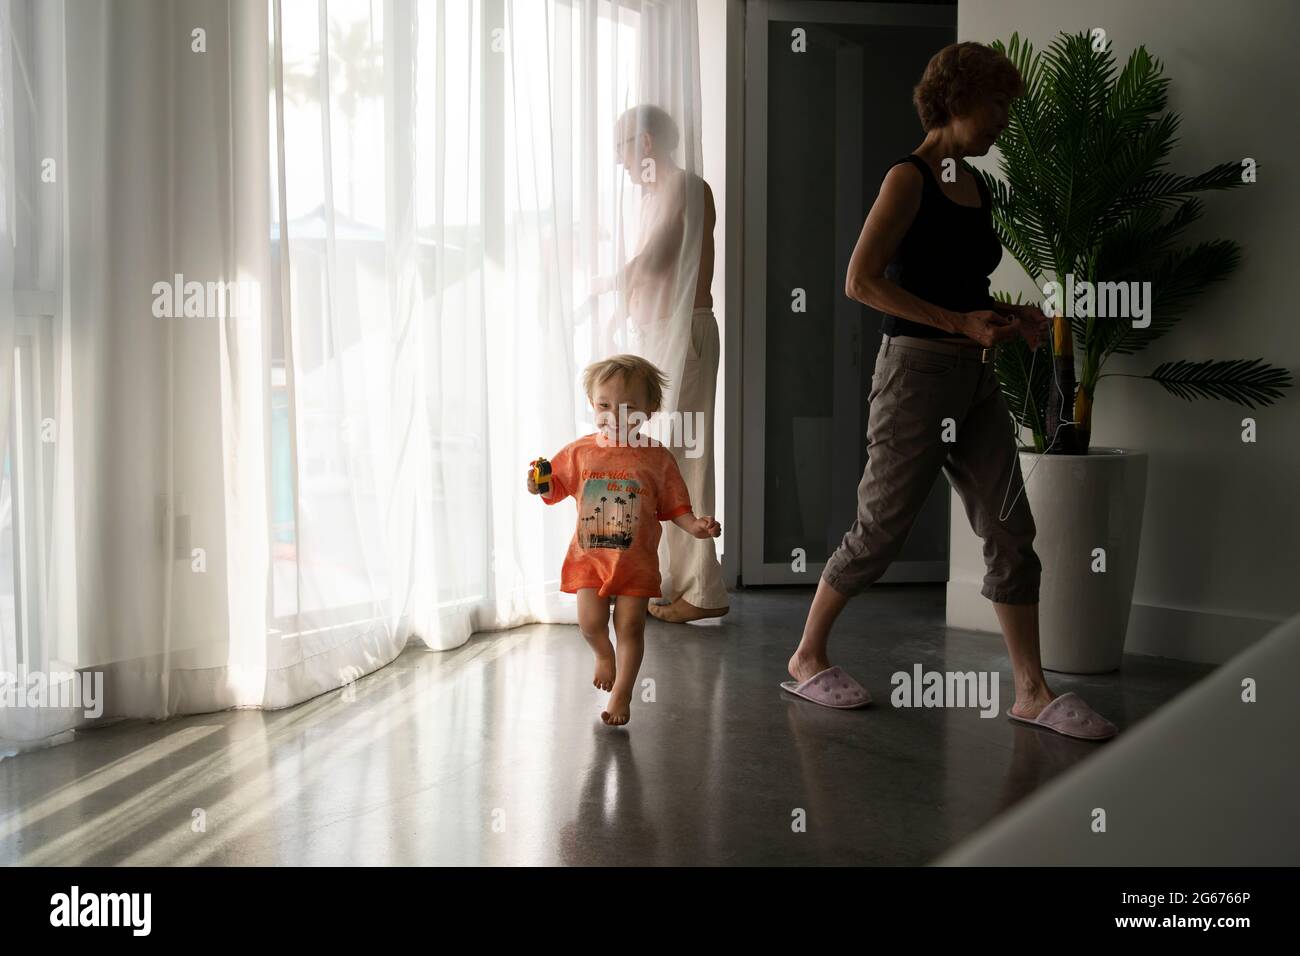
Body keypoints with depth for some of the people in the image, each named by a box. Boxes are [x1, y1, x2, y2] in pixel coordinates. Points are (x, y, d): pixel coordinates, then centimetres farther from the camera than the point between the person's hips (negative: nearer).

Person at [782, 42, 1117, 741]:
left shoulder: (976, 187, 15)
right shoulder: (909, 178, -8)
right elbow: (861, 282, -17)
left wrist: (1010, 317, 6)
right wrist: (960, 323, -19)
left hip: (975, 376, 8)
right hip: (917, 368, -8)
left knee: (1011, 531, 3)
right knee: (881, 530, 1)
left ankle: (1032, 692, 9)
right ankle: (807, 658, 20)